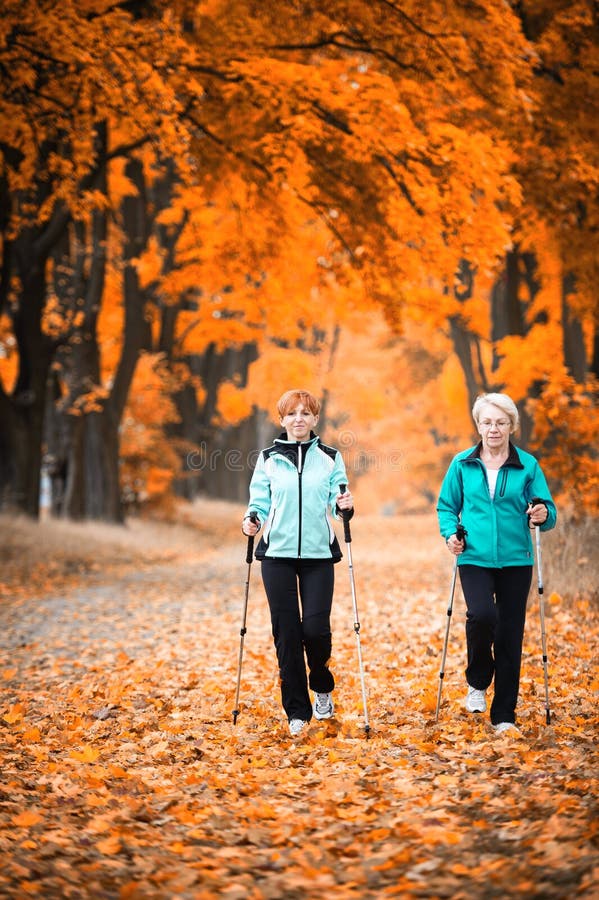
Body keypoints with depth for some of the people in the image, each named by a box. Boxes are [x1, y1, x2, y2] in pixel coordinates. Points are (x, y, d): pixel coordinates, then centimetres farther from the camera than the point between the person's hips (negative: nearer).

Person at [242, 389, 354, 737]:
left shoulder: (331, 458, 7)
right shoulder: (268, 459, 7)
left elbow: (337, 501, 5)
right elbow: (260, 502, 8)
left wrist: (345, 506, -16)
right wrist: (252, 520, -12)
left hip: (318, 553, 0)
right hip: (278, 553, 1)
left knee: (316, 628, -9)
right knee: (286, 631, -1)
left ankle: (322, 689, 21)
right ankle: (297, 710, 9)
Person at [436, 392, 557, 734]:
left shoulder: (528, 465, 2)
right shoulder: (462, 464, 4)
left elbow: (548, 511, 2)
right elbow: (447, 506, 12)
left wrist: (544, 516, -21)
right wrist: (450, 533, -7)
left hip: (515, 561, 1)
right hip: (475, 559, -1)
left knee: (510, 635, 3)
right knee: (482, 615, -25)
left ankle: (504, 714, 15)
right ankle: (478, 681, 3)